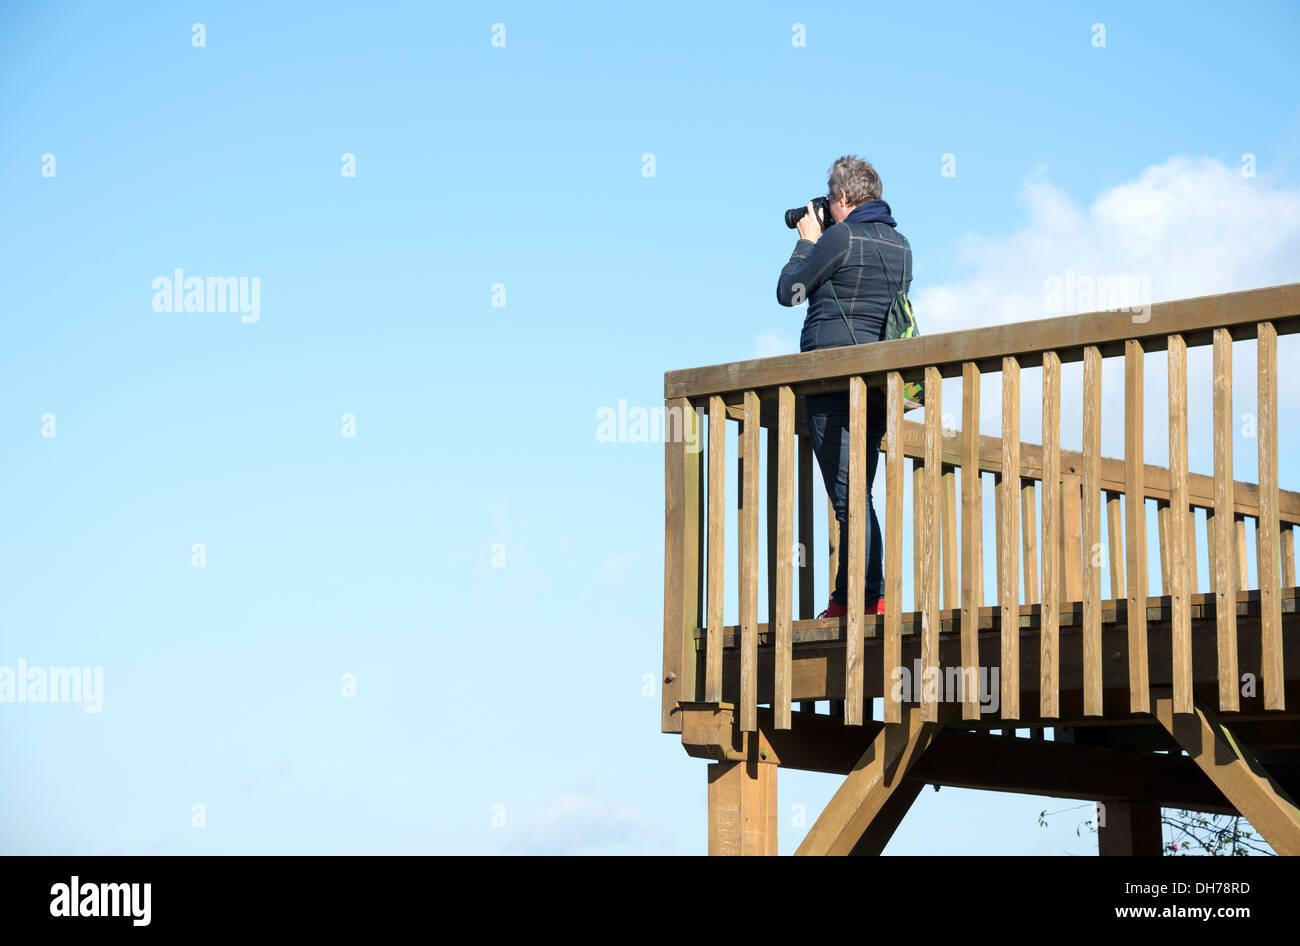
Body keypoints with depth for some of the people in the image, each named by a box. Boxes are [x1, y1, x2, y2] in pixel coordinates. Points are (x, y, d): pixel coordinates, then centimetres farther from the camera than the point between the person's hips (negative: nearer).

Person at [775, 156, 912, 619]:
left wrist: (808, 241, 11)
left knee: (848, 493, -8)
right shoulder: (899, 245, 12)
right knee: (857, 491, 12)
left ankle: (871, 595, -12)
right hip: (880, 378, 8)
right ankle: (846, 599, 14)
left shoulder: (840, 237, -9)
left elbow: (788, 291, -2)